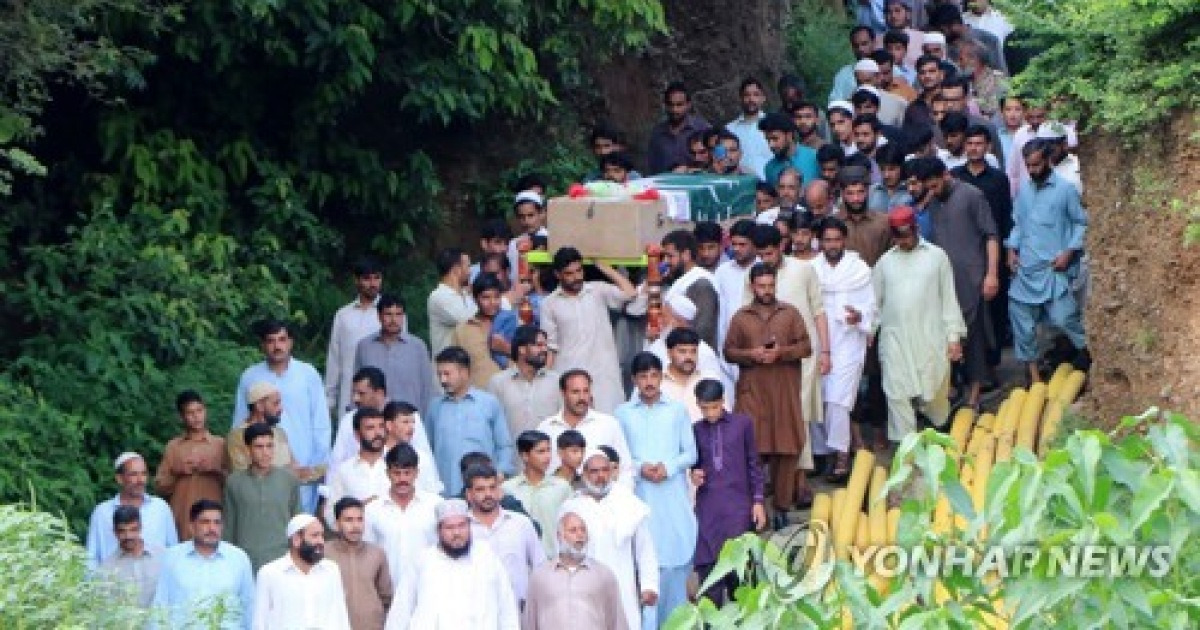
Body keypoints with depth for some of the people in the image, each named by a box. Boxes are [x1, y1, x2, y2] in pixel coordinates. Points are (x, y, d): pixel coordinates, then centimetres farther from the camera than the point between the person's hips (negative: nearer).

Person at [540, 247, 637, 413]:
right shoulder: (550, 304, 6)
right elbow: (550, 346, 7)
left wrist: (604, 267, 1)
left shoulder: (598, 291, 7)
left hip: (603, 374, 0)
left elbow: (630, 293, -5)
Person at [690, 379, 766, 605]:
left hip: (738, 505, -1)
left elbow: (754, 464, 7)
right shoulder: (696, 430, 8)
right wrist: (694, 475, -4)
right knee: (708, 567, -3)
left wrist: (758, 500, 3)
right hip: (707, 507, 1)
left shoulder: (742, 423, 4)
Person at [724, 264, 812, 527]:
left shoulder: (790, 313, 8)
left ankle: (782, 506, 8)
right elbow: (729, 351, 8)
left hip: (784, 392, 0)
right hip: (752, 392, 0)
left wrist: (781, 352, -12)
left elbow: (806, 347, 4)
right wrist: (751, 354, -10)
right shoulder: (741, 317, 9)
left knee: (785, 449, -1)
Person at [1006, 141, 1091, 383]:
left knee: (1063, 318, -11)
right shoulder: (1024, 191, 10)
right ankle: (1032, 370, 18)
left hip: (1054, 268, -5)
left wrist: (1069, 252, -10)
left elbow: (1081, 223, -2)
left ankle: (1086, 351, 15)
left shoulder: (1065, 189, -6)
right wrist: (1012, 249, 5)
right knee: (1022, 319, 6)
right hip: (1025, 268, 5)